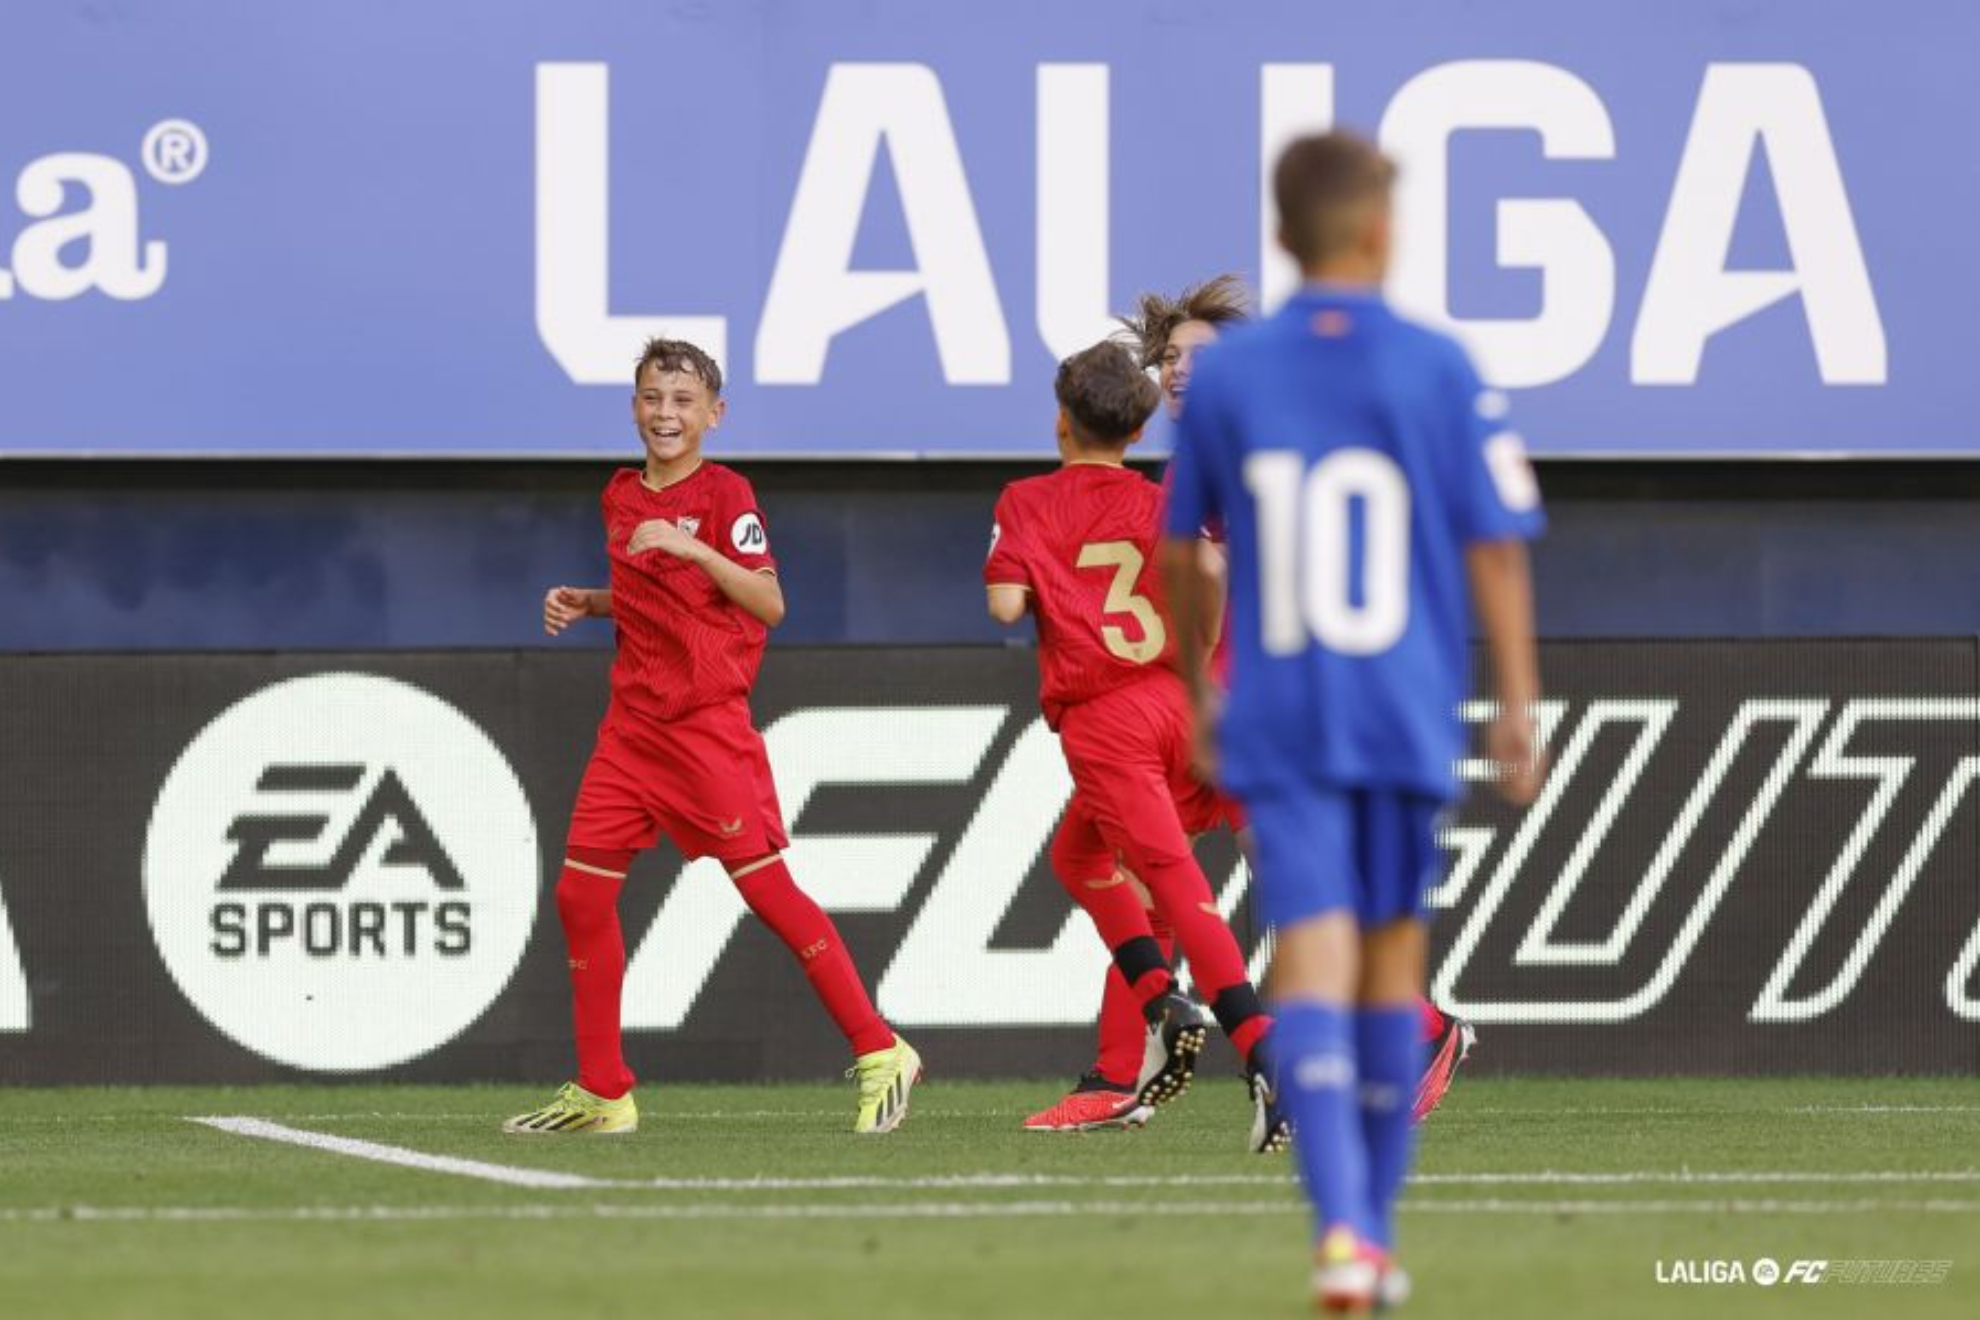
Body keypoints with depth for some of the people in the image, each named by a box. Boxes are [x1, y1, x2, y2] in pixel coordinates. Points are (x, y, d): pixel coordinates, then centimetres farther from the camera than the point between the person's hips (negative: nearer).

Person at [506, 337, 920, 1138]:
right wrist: (585, 603, 9)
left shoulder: (724, 494, -8)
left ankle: (879, 1054, -2)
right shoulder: (622, 495, 12)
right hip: (634, 720, 7)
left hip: (708, 720, -7)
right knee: (581, 891, 3)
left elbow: (769, 603, -17)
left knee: (765, 886, -9)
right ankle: (601, 1094, 11)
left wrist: (689, 544, -26)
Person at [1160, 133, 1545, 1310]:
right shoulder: (1437, 372, -4)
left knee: (1313, 952, -6)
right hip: (1408, 712, -1)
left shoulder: (1226, 375, 2)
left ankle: (1343, 1223, -25)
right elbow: (1497, 545, -5)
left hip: (1278, 718, 1)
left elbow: (1181, 551, 10)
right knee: (1394, 950, 13)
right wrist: (1518, 706, 3)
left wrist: (1195, 692, 24)